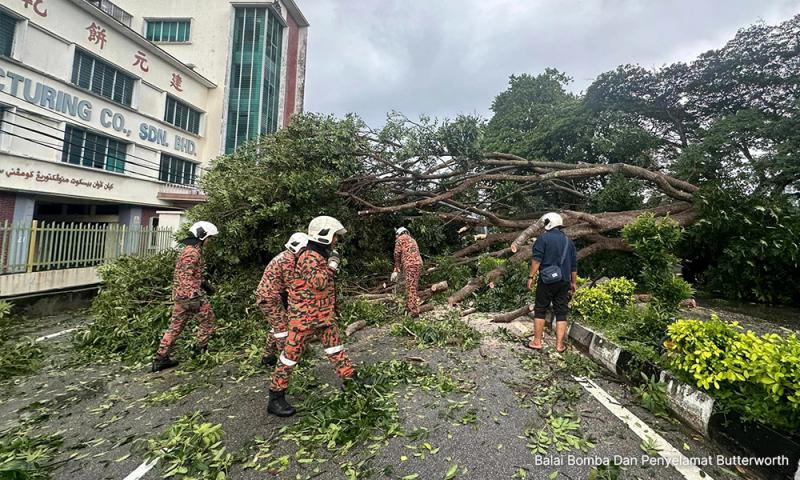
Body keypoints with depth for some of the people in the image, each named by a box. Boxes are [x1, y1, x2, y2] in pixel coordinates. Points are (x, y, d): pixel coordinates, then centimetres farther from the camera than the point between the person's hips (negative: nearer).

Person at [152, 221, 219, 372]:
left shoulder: (188, 249, 17)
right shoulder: (193, 252, -16)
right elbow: (187, 277, -24)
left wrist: (205, 284, 30)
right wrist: (194, 297, -28)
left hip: (180, 295, 10)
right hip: (190, 295, -10)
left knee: (176, 326, 15)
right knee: (209, 321, 5)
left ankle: (160, 359, 20)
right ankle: (200, 351, 15)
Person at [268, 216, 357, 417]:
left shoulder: (323, 256, 11)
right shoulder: (309, 257, -20)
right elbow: (318, 282, -35)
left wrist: (332, 309, 27)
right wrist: (332, 265, -22)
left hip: (324, 315, 9)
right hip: (305, 316, -9)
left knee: (335, 347, 15)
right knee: (291, 354, 3)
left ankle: (350, 378, 27)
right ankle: (276, 398, 17)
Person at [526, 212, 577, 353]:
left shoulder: (544, 238, -5)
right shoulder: (568, 240, 13)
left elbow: (537, 259, -13)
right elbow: (574, 264, 16)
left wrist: (531, 277, -10)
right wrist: (574, 282, 22)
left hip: (547, 281, -5)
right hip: (564, 282, 5)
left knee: (540, 310, 4)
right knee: (561, 313, 9)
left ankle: (537, 342, 8)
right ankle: (560, 345, 11)